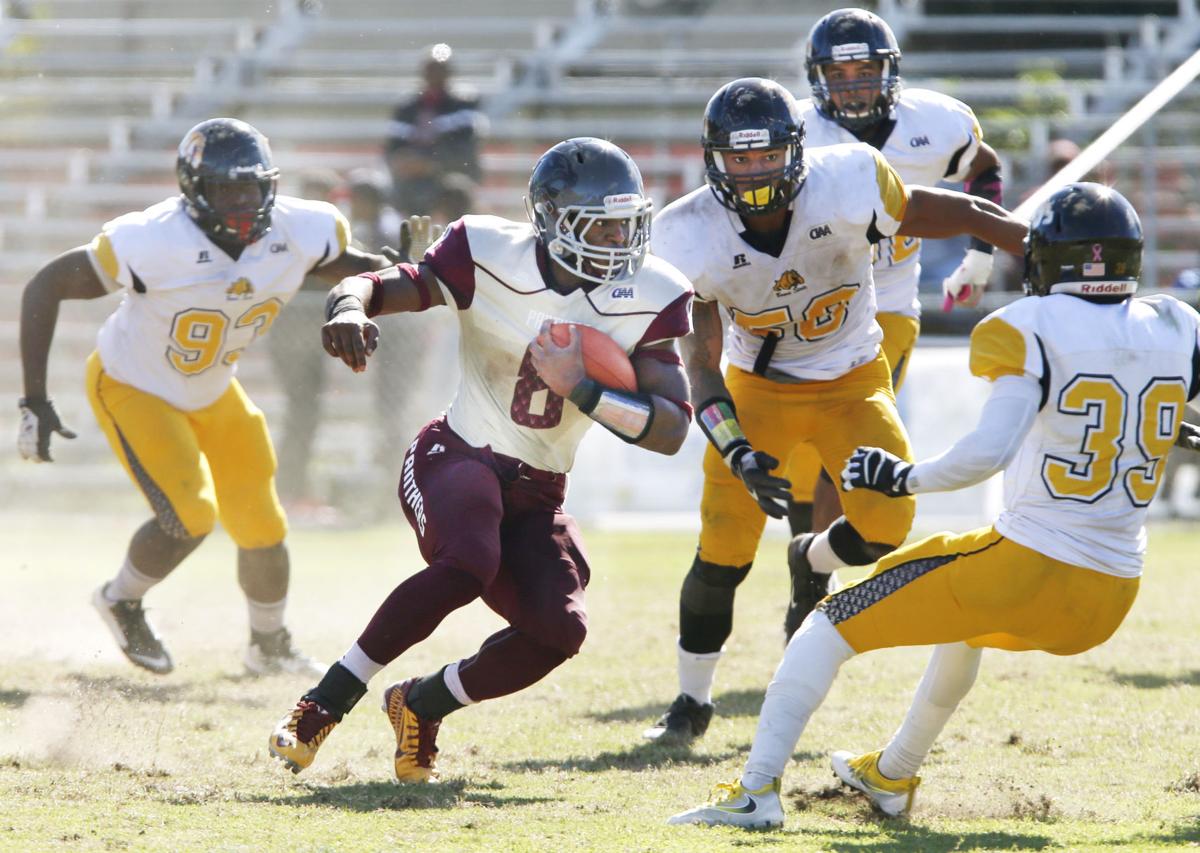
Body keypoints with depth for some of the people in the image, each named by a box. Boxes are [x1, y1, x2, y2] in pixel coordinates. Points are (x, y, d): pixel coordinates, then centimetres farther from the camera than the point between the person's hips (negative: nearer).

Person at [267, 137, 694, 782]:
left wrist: (581, 389, -23)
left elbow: (671, 431, -9)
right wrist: (349, 307, -39)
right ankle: (323, 704, -21)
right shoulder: (490, 258, -13)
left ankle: (423, 705, 10)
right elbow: (377, 287, -13)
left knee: (559, 631, -18)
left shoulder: (647, 299, -6)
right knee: (468, 563, -35)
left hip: (537, 494, 4)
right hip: (458, 457, -4)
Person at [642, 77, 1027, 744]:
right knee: (723, 551, -9)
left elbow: (961, 215, -12)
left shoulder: (846, 184, -25)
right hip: (759, 388, 0)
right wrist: (738, 454, -29)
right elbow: (700, 362, -17)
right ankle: (692, 702, 14)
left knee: (884, 526, -19)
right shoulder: (691, 236, -21)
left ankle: (813, 563, 19)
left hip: (853, 381, 0)